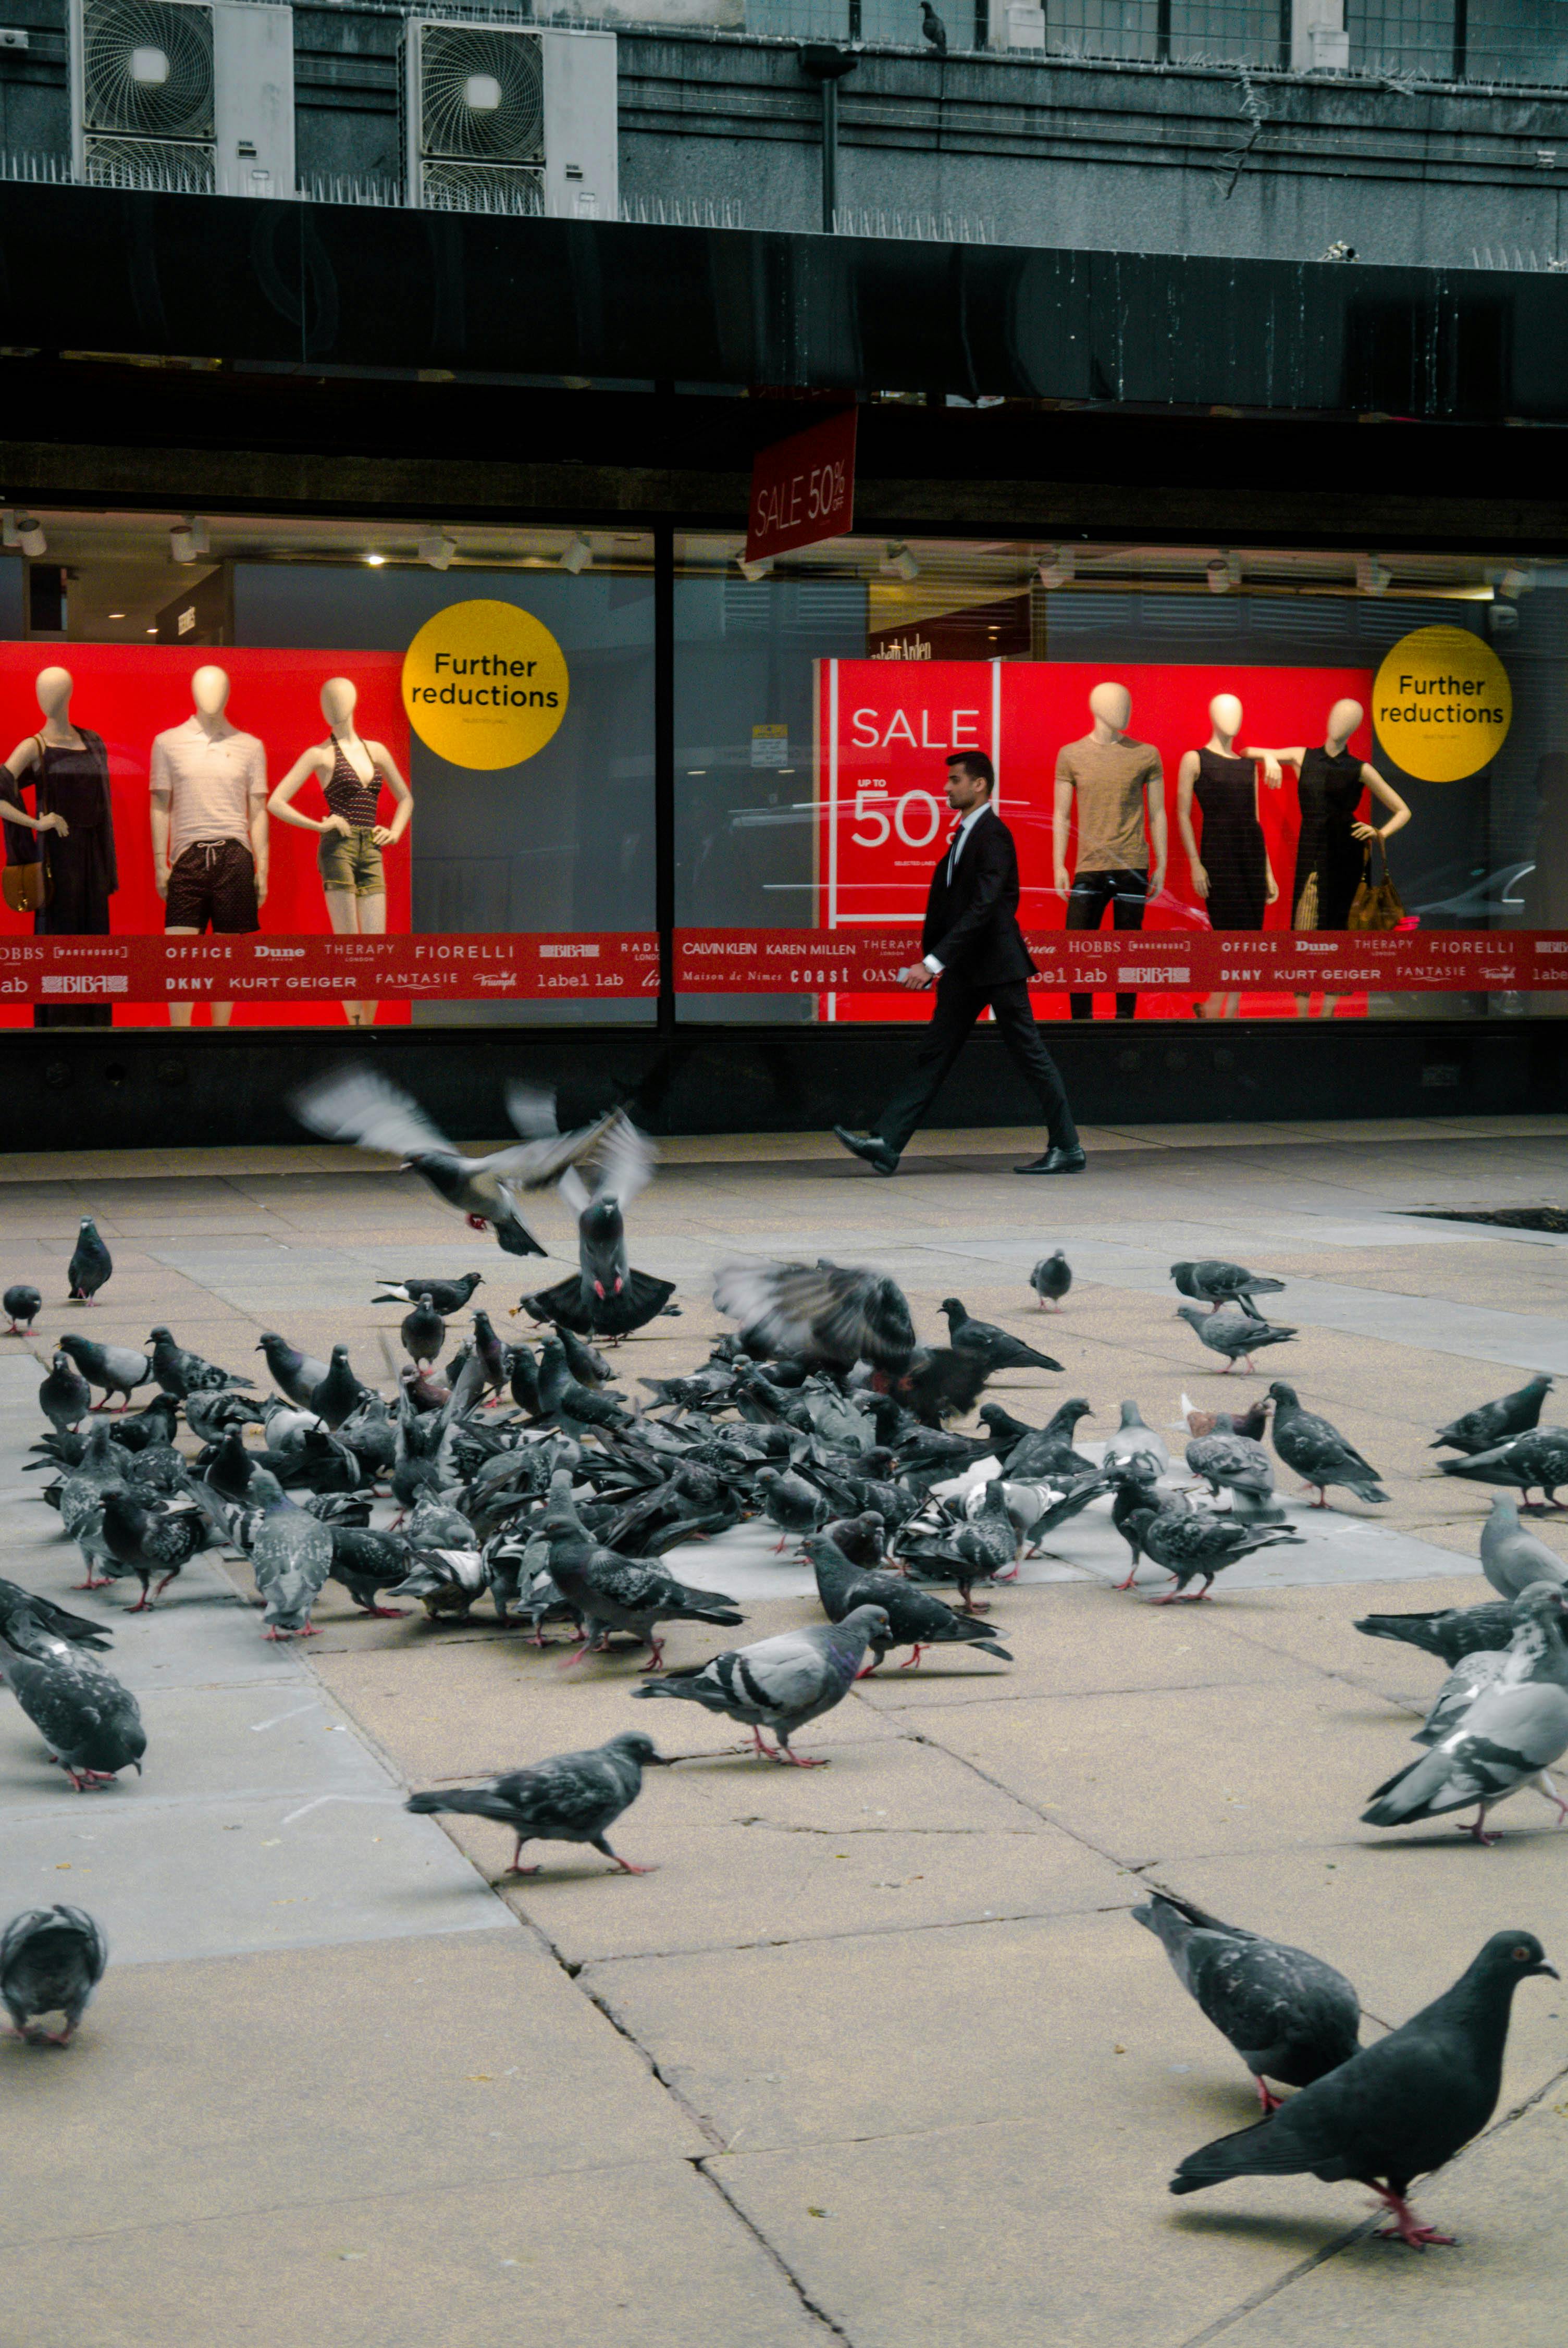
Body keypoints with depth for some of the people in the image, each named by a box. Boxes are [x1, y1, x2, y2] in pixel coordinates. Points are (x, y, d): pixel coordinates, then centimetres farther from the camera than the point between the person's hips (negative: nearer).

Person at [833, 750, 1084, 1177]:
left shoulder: (993, 836, -16)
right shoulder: (964, 835, 14)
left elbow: (982, 908, -25)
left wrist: (934, 961, -29)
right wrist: (931, 959, 14)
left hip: (997, 965, -9)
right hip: (965, 968, 9)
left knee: (1029, 1054, -1)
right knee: (934, 1055, 4)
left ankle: (1068, 1149, 8)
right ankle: (887, 1144, 0)